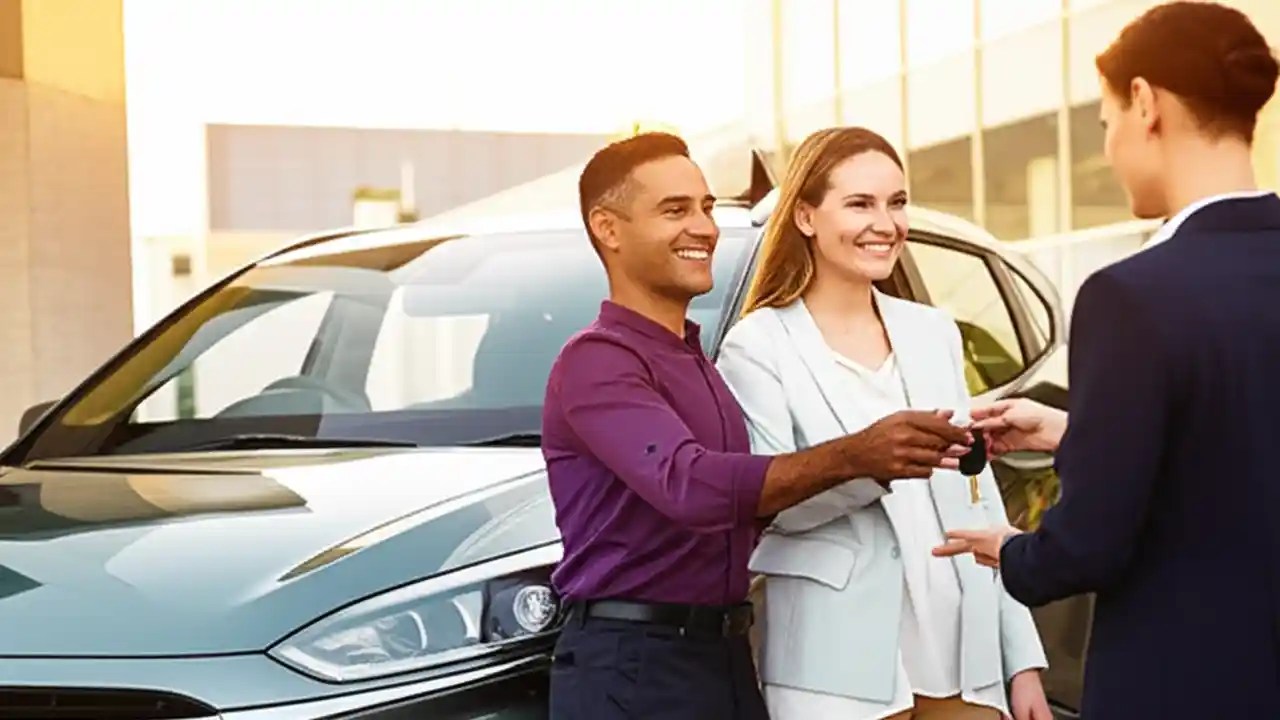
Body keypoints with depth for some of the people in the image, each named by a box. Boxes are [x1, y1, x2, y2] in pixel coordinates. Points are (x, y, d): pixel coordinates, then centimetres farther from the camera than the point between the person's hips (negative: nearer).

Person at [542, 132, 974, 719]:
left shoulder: (699, 363, 20)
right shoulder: (596, 361, -11)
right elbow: (690, 485, -26)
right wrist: (852, 457, -33)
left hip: (726, 656, 8)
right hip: (631, 666, -8)